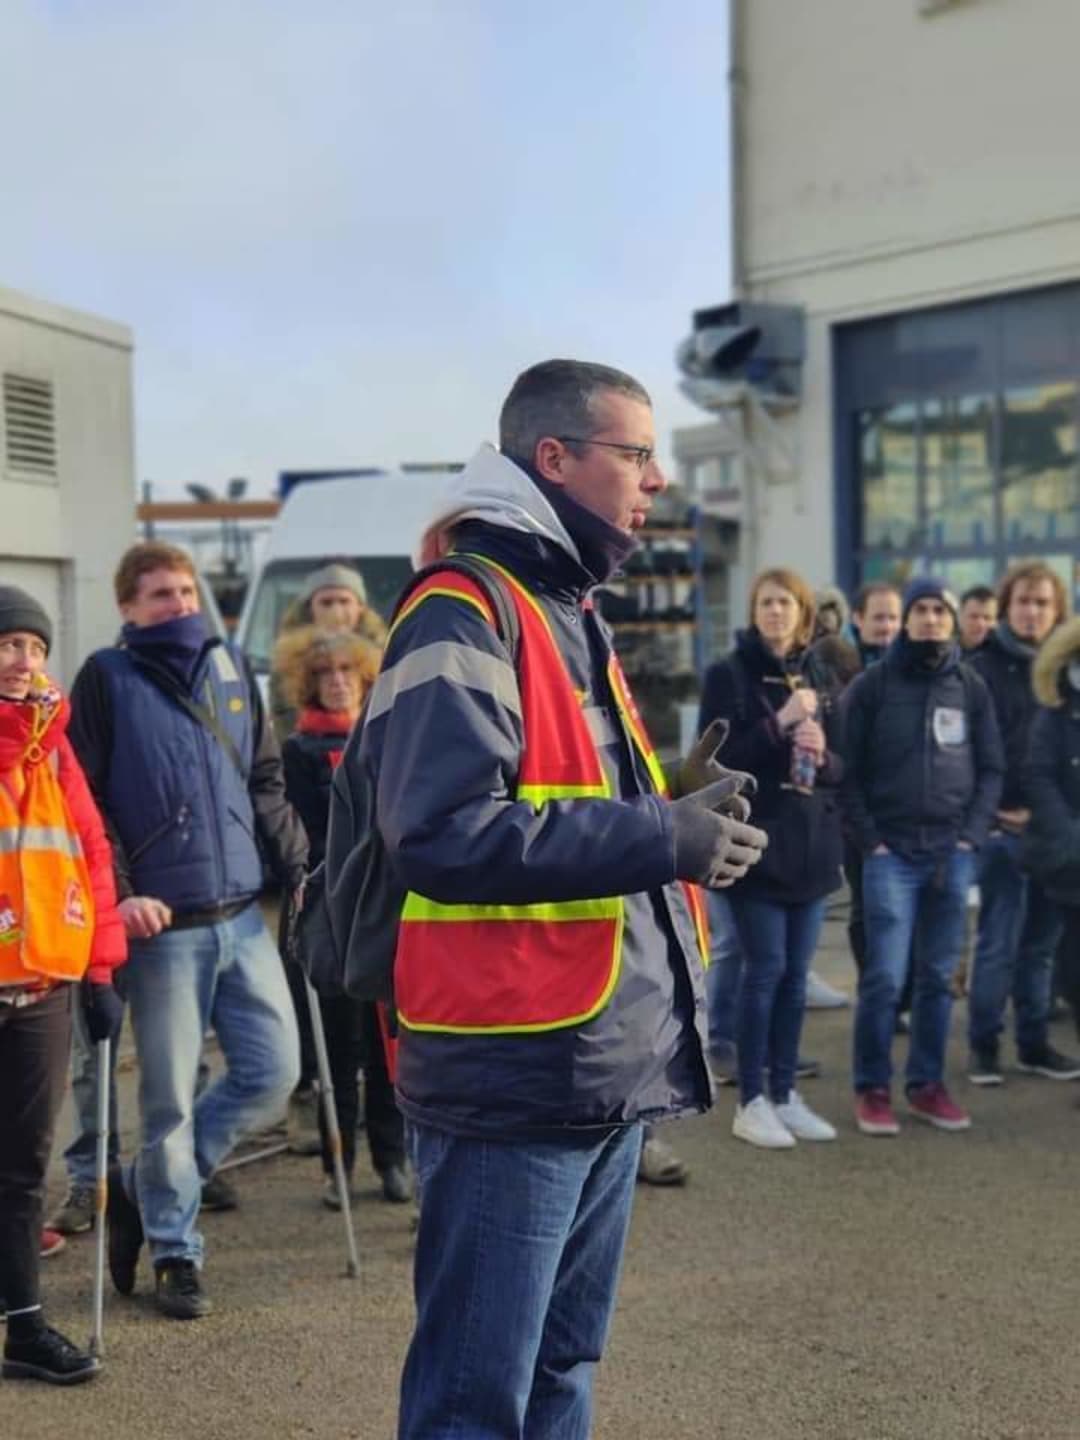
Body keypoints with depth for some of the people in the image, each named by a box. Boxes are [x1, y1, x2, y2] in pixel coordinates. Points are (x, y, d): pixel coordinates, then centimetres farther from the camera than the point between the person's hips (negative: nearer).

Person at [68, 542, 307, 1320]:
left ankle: (144, 1188, 24)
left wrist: (298, 866, 7)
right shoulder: (107, 678, -1)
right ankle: (176, 1254, 19)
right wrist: (117, 895, -14)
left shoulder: (230, 667, 12)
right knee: (171, 1097, 1)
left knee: (274, 1072, 5)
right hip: (163, 926, -5)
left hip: (243, 915, 5)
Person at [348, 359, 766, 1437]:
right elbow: (446, 834, -27)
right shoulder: (464, 615, -14)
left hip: (610, 1065, 10)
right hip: (515, 1076, -10)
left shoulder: (571, 613, 17)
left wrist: (683, 814, 8)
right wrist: (663, 840, -22)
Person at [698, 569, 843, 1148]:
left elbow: (837, 769, 15)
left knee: (796, 973, 9)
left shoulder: (813, 678, 14)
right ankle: (751, 1101, 4)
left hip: (811, 844, 6)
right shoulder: (727, 675, -4)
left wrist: (822, 754, -8)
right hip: (755, 842, -6)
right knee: (765, 970, -5)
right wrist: (779, 724, -19)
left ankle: (785, 1093, 17)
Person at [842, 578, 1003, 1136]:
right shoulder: (871, 685, 0)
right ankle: (872, 1089, 7)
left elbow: (992, 767, 10)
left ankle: (927, 1084, 19)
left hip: (953, 853, 3)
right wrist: (869, 841, -8)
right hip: (890, 853, -3)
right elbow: (848, 771, -1)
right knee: (884, 977, -6)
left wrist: (971, 835, -1)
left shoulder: (971, 687, 8)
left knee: (938, 977, 8)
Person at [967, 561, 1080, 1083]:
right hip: (1004, 824, -4)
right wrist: (992, 809, -12)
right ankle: (983, 1045, 8)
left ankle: (1034, 1044, 21)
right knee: (999, 942, -2)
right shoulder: (983, 668, -3)